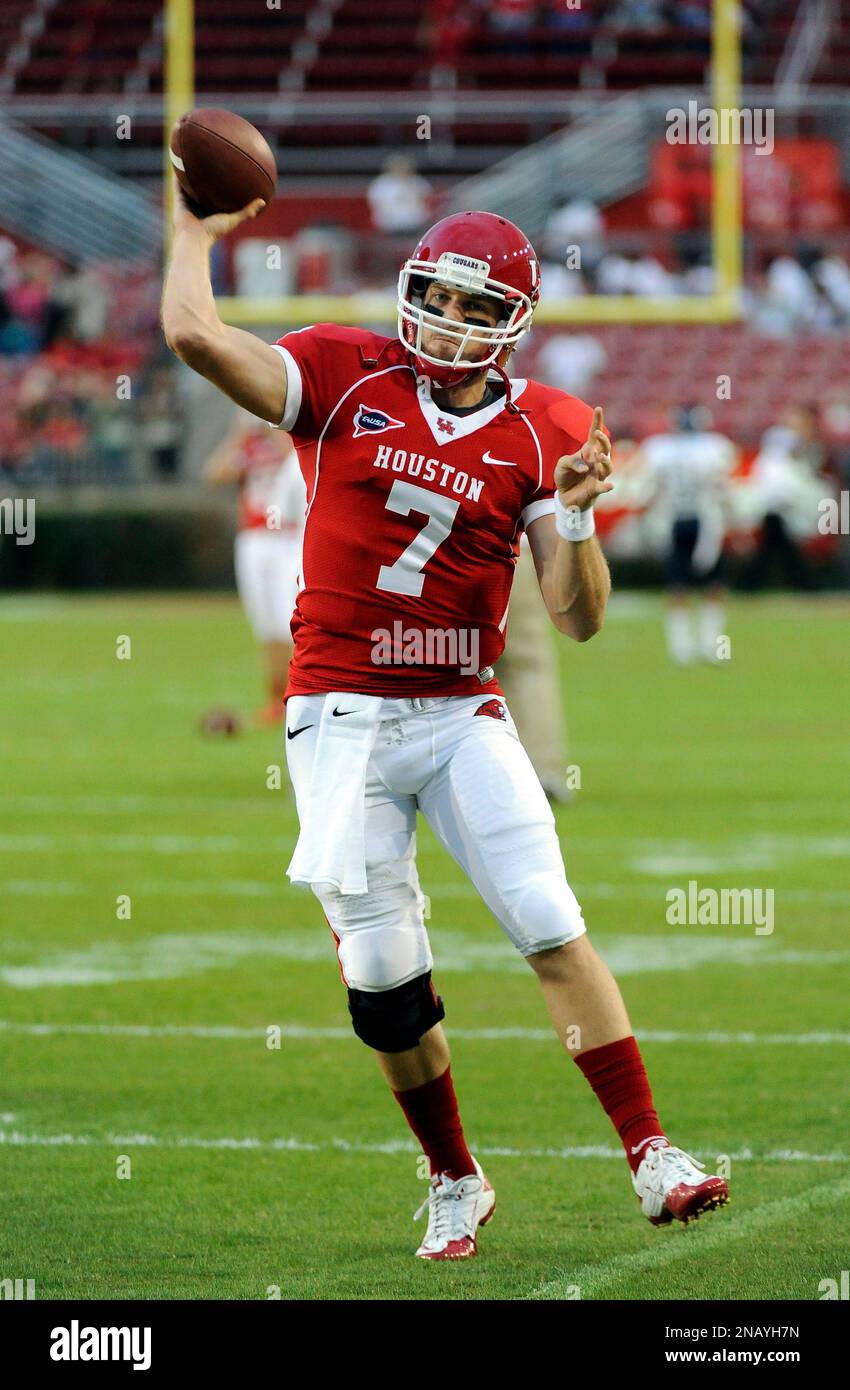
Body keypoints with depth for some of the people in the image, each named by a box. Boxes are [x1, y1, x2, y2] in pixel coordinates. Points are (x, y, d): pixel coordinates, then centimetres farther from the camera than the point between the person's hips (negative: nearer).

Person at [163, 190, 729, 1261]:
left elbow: (577, 618, -2)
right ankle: (454, 1181, 19)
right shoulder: (345, 377, -1)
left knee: (553, 929, -12)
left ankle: (651, 1157, -11)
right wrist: (196, 231, 2)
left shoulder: (540, 434, 1)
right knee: (383, 979, 1)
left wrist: (575, 515, -18)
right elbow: (193, 335, -12)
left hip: (462, 717, 0)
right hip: (343, 718, 0)